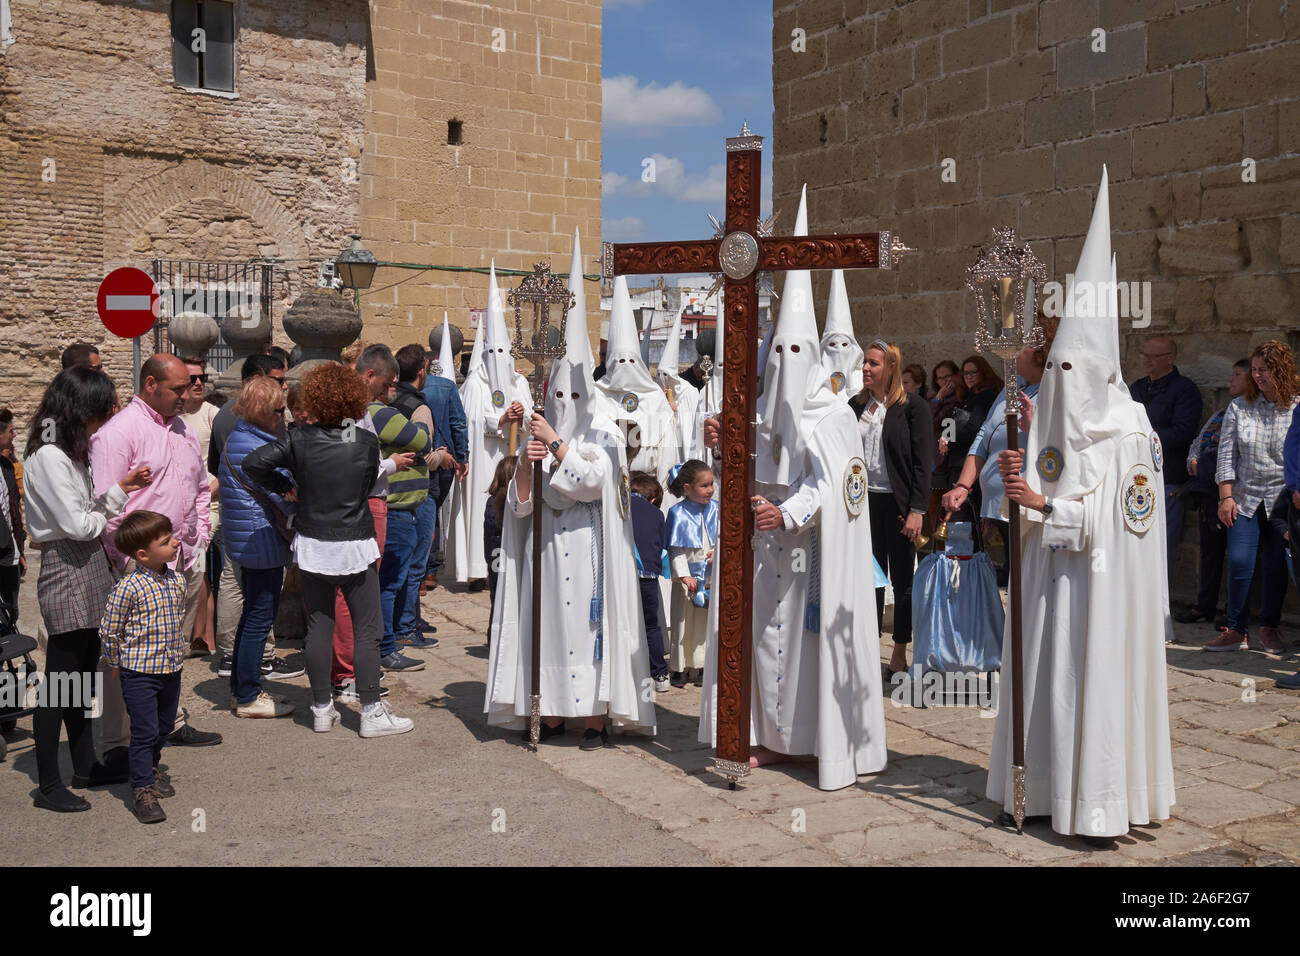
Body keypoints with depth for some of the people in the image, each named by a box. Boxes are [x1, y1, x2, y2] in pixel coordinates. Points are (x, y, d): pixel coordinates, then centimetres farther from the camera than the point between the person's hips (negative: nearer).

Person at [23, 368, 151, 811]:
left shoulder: (70, 453, 15)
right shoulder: (49, 456, -16)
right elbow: (77, 524, -19)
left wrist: (120, 488, 0)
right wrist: (107, 520, 0)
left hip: (88, 567, 10)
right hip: (66, 571, -10)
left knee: (82, 677, 16)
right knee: (60, 681, -2)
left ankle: (85, 767, 26)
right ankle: (48, 785, 7)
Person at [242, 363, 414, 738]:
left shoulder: (300, 439, -6)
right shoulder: (366, 440, -8)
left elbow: (254, 463, -8)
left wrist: (282, 485, 9)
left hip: (312, 545, 2)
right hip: (355, 545, -2)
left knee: (319, 627, 11)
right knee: (366, 630, 5)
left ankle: (322, 709, 18)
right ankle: (372, 711, 7)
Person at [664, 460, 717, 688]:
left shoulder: (715, 509, 1)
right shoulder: (678, 513, -10)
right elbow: (676, 551, -10)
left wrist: (717, 551, -11)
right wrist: (685, 576, -16)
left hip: (710, 575, 4)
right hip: (687, 576, -3)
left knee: (706, 620, 9)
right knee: (683, 622, 4)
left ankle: (701, 667, 18)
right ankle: (679, 668, 13)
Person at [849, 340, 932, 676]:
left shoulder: (912, 406, -5)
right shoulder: (856, 406, 8)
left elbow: (923, 462, -7)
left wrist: (917, 510, -13)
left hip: (897, 503, -4)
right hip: (864, 500, 4)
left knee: (902, 581, 5)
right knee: (869, 578, 6)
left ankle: (900, 652, 16)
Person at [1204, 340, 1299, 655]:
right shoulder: (1239, 408, 3)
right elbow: (1226, 454, 3)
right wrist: (1226, 496, -3)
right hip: (1245, 499, 1)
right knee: (1239, 562, -7)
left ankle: (1269, 628, 20)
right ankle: (1236, 630, 5)